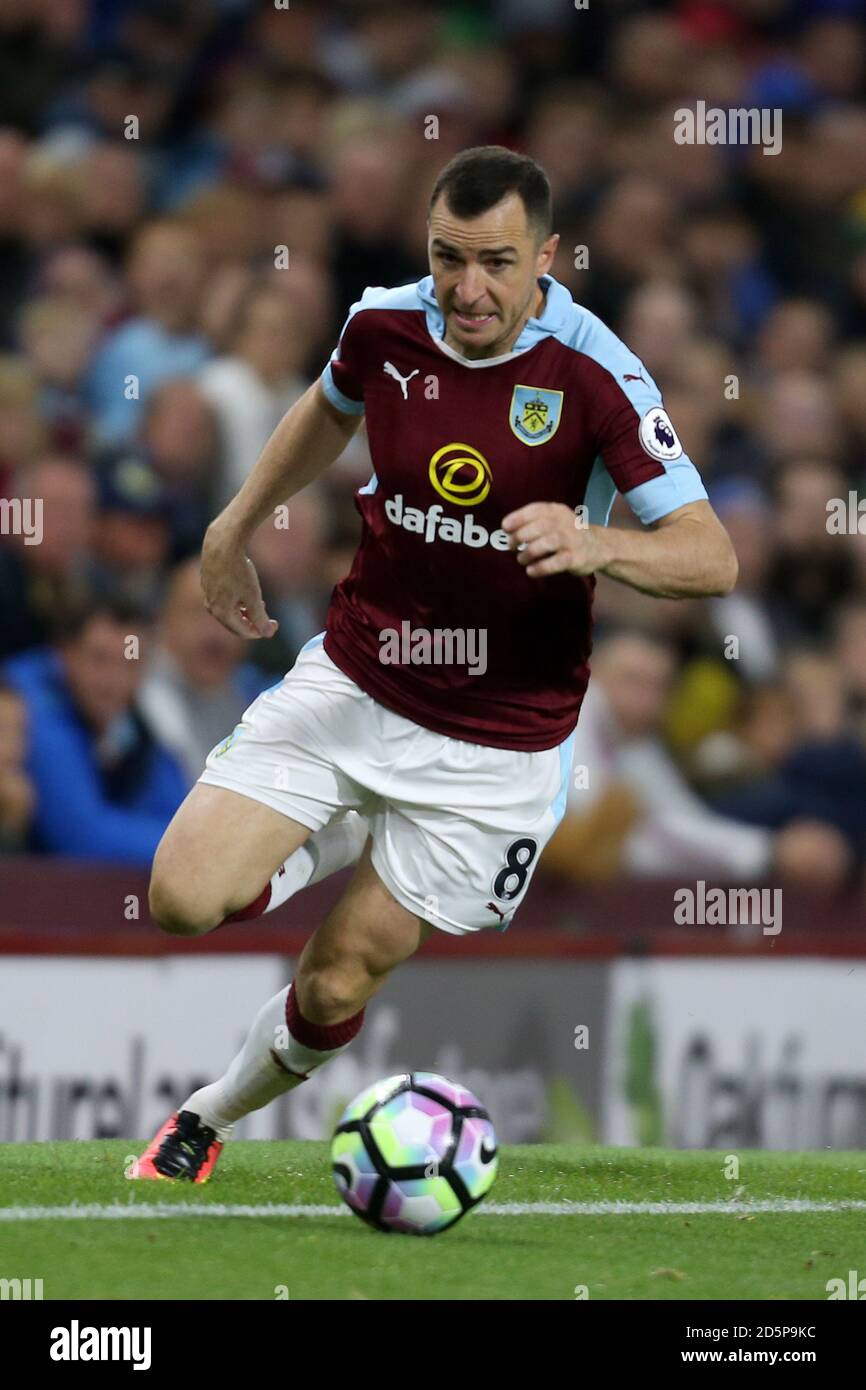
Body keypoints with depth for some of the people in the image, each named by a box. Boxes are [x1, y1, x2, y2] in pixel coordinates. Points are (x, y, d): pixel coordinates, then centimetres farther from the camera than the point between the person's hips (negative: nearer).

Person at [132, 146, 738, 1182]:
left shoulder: (593, 376, -19)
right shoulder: (385, 325, -6)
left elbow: (711, 557, -21)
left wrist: (595, 545, -40)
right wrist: (235, 527, 25)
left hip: (498, 737, -3)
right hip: (354, 680, 3)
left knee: (340, 983, 1)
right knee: (186, 897, -13)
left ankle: (214, 1116, 31)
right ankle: (324, 850, 20)